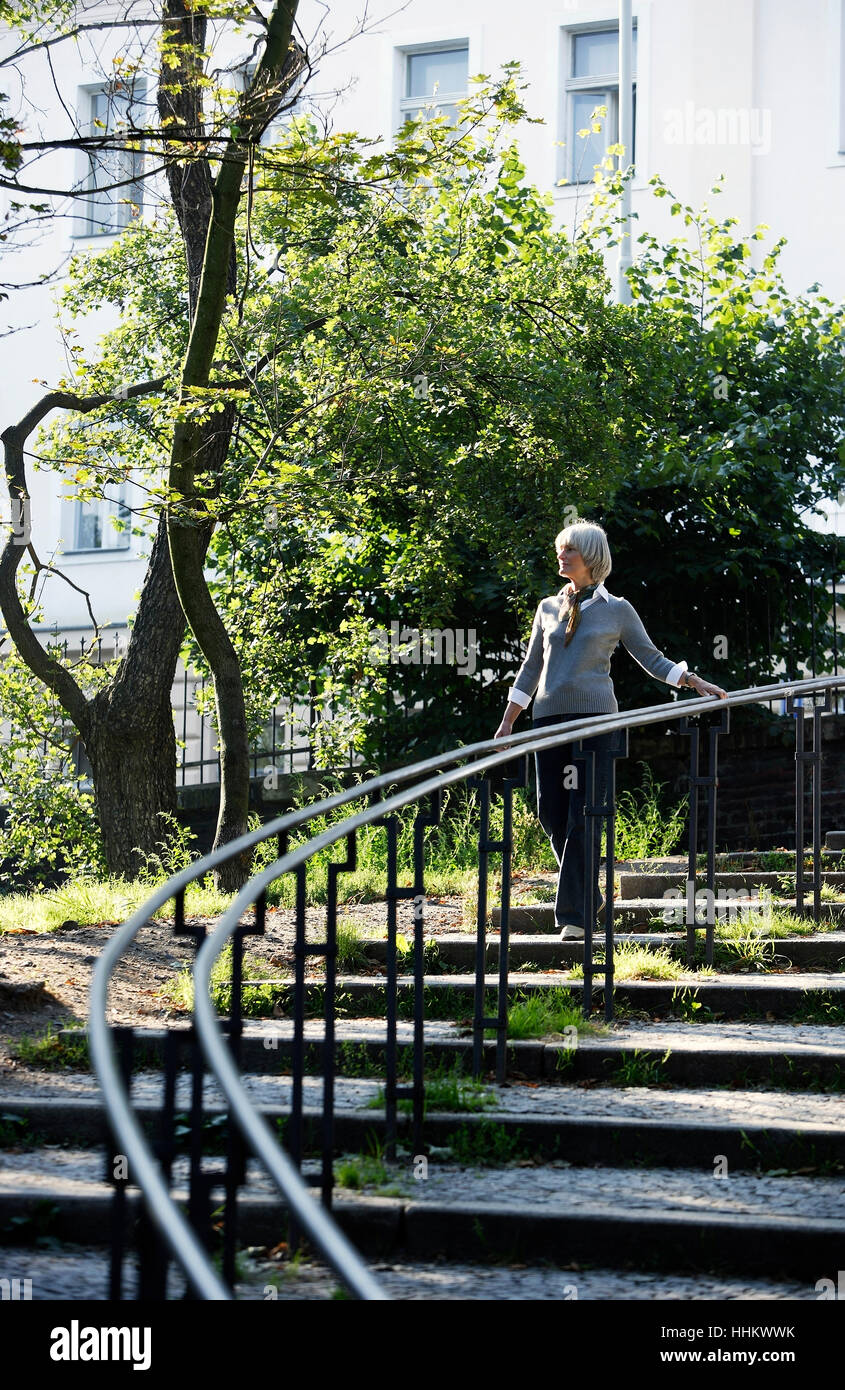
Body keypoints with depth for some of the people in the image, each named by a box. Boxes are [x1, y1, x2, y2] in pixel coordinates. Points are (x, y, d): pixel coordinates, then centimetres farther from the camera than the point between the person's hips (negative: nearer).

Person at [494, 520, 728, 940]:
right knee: (551, 814, 2)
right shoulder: (548, 608, 15)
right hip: (549, 719, 4)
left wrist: (696, 682, -2)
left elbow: (652, 659, 11)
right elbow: (530, 668, 20)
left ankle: (574, 914, -8)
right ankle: (589, 897, 19)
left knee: (583, 818, -9)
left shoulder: (616, 609, 6)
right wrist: (507, 722, 16)